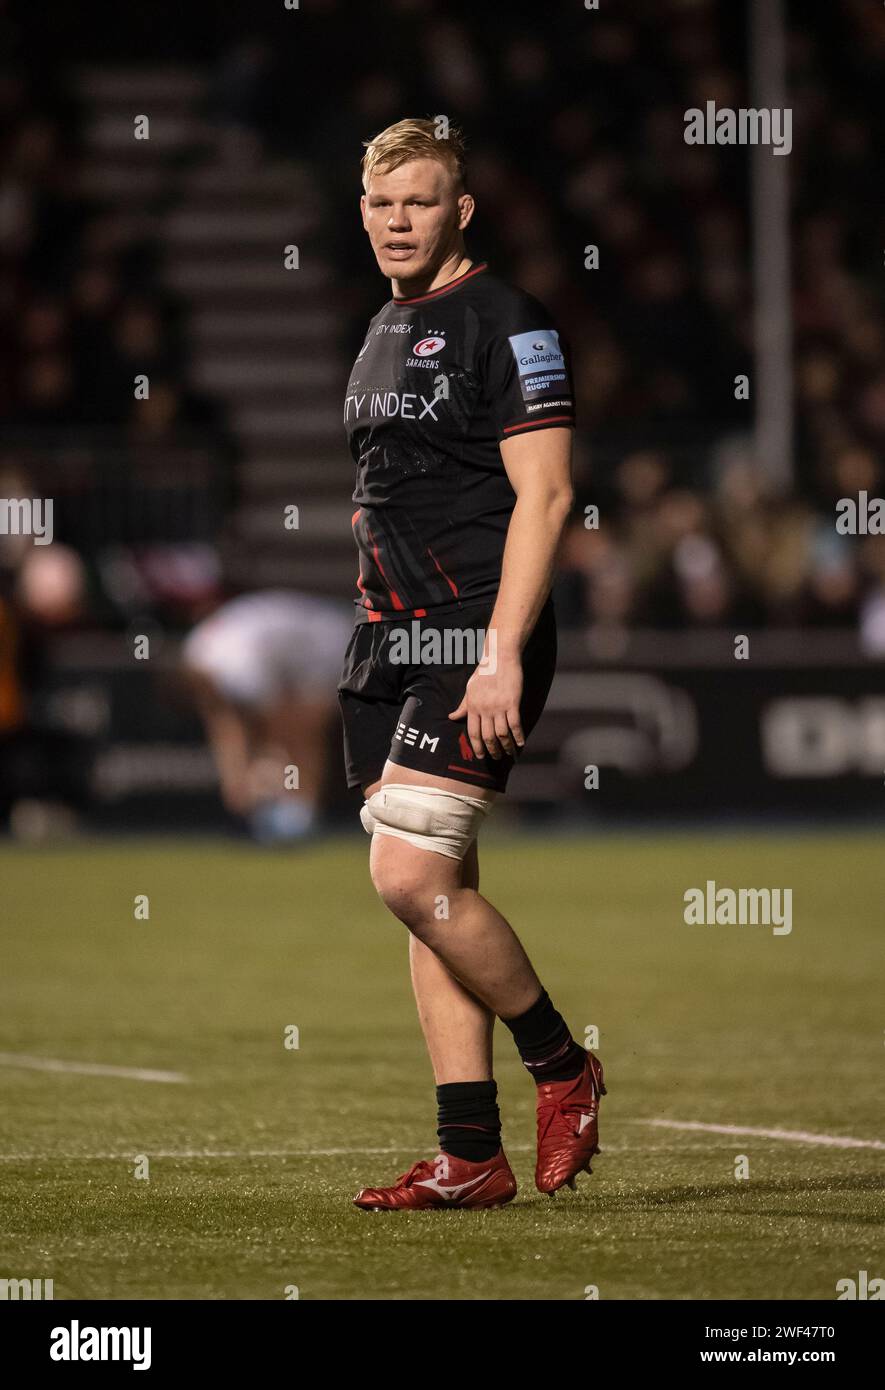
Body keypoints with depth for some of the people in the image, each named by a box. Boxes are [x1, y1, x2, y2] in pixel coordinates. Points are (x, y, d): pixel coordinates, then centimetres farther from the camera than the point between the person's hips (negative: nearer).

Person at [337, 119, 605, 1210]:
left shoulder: (503, 323, -8)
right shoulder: (383, 334, 18)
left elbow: (544, 495, -14)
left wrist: (501, 655, -21)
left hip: (475, 631, -8)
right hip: (387, 633, 9)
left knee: (412, 874, -17)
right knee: (423, 888, 4)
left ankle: (561, 1067, 3)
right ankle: (470, 1156, 6)